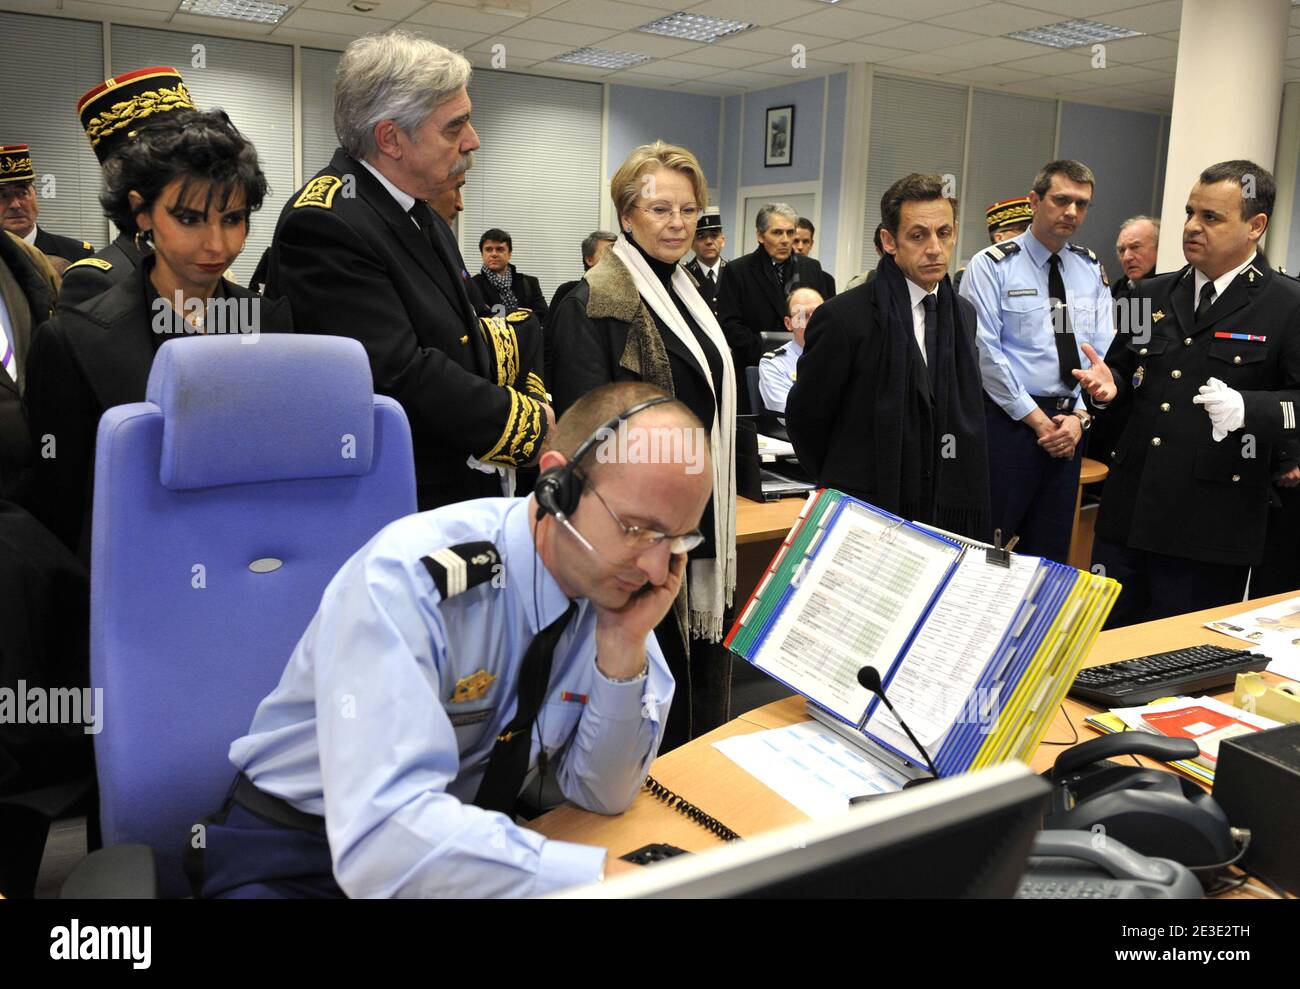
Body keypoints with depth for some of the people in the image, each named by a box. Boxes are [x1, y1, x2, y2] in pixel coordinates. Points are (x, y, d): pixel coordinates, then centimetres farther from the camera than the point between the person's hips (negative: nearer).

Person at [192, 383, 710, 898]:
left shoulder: (615, 579, -9)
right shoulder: (408, 579, -26)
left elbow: (601, 793, -4)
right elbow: (381, 837, -33)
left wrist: (624, 649, -19)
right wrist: (601, 874, -37)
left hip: (482, 835, 5)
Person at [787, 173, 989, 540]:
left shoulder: (964, 314, 7)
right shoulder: (843, 317, -14)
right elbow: (805, 417, -6)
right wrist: (844, 486, 6)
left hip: (947, 512, 5)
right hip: (864, 519, -5)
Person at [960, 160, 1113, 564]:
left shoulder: (1091, 269, 11)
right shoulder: (993, 265, -6)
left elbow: (1102, 350, 9)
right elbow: (985, 352, -12)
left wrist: (1079, 416, -5)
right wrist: (1036, 419, -12)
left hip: (1067, 427, 5)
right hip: (1008, 420, -5)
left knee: (1051, 548, 14)